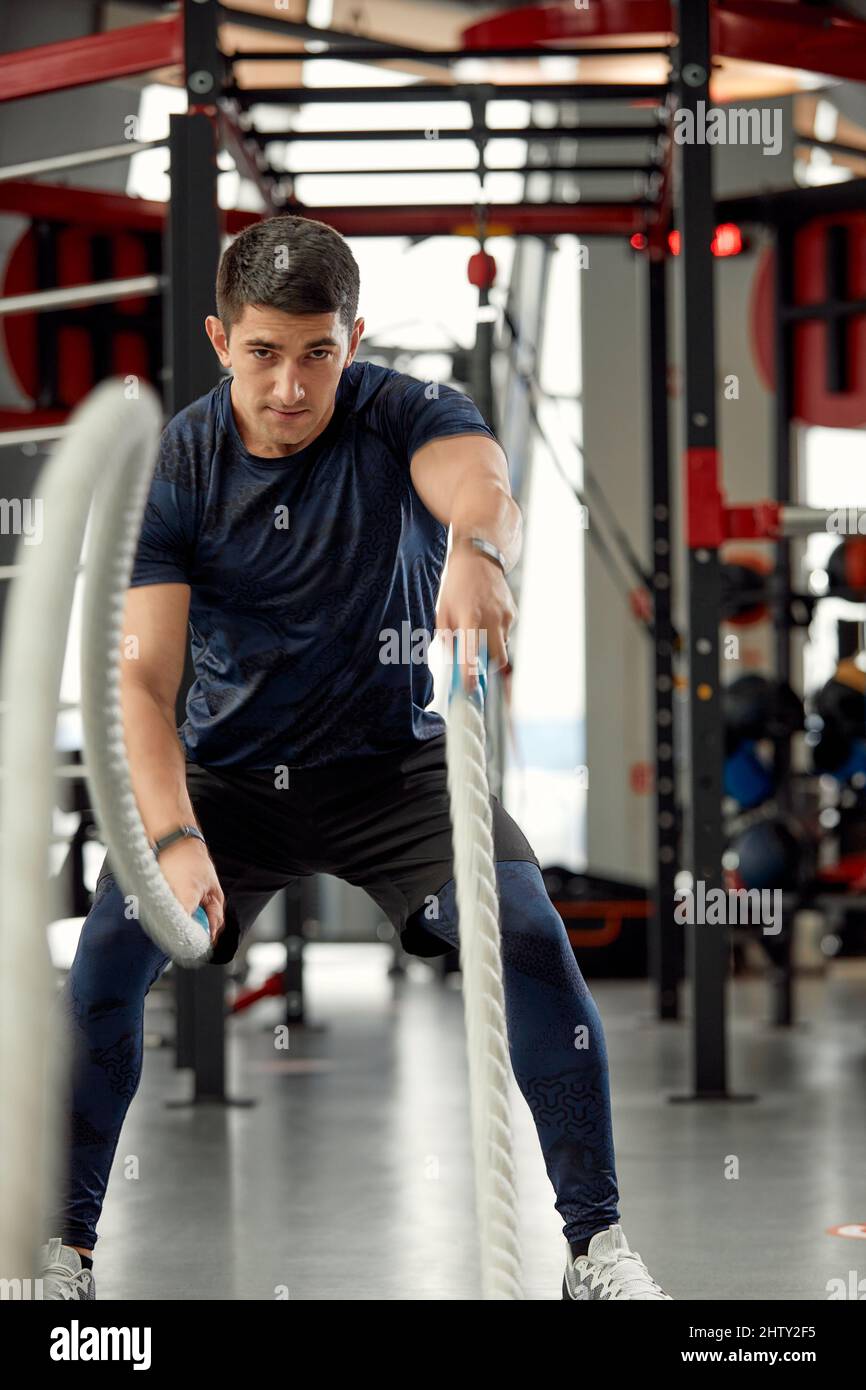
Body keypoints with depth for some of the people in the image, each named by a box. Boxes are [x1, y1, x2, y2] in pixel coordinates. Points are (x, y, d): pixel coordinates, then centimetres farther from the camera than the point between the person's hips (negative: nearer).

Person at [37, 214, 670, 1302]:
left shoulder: (407, 417, -14)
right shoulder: (173, 468, -11)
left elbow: (480, 483, -38)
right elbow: (143, 675, -18)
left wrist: (478, 549, -65)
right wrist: (174, 839, -36)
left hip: (396, 765, -1)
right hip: (229, 773, 1)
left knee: (529, 935, -22)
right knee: (109, 945, -20)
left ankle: (596, 1242, -9)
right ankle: (62, 1241, -4)